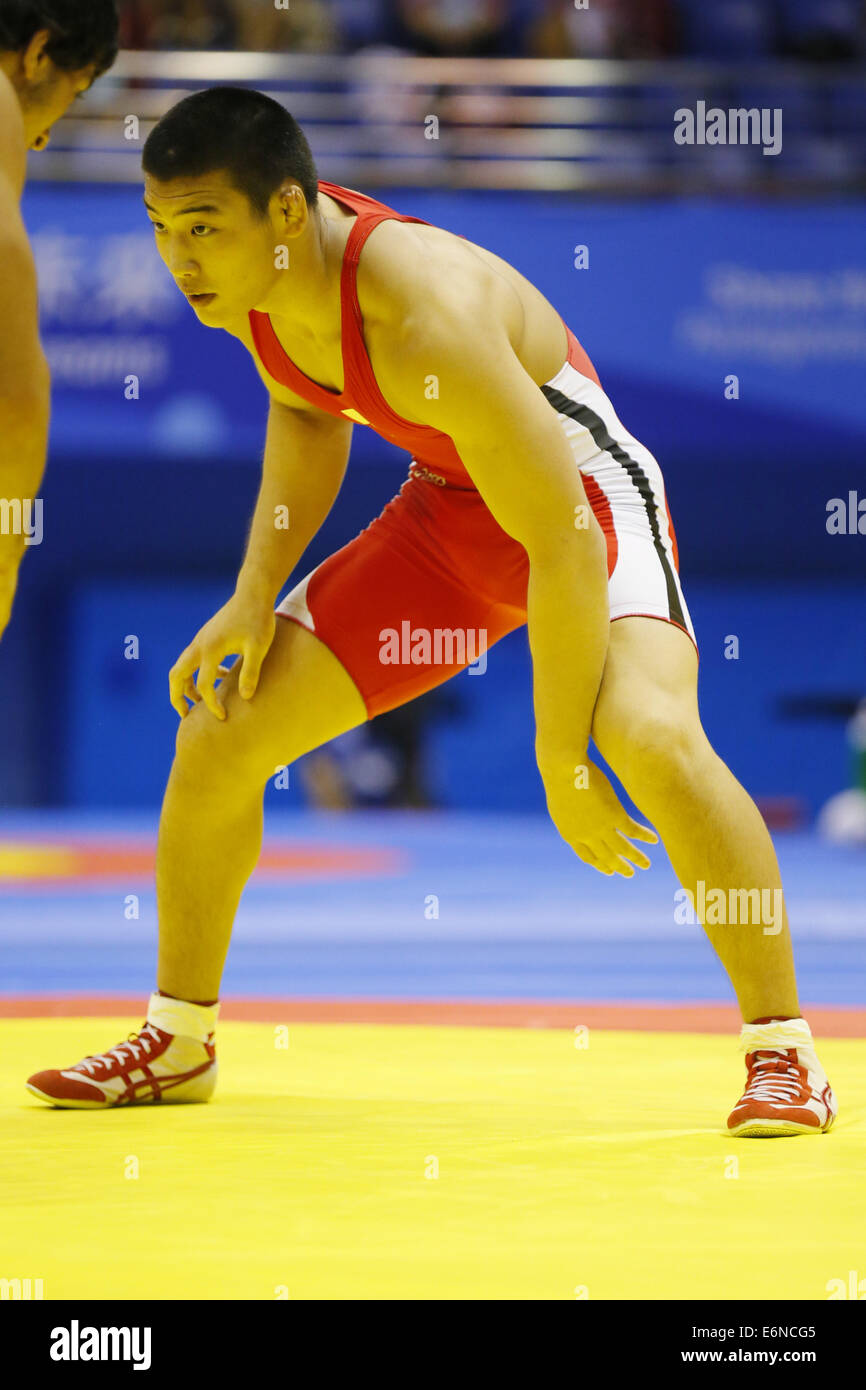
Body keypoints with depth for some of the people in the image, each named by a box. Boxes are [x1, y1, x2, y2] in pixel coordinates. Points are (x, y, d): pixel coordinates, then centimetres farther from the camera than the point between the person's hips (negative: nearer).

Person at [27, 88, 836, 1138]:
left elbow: (562, 546, -33)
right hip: (450, 513, 7)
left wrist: (563, 765, -28)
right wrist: (255, 596, -2)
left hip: (588, 500, -7)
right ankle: (178, 1042, 22)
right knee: (217, 735, 2)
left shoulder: (426, 314, -38)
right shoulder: (250, 271, -14)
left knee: (651, 736, -34)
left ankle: (782, 1052, -19)